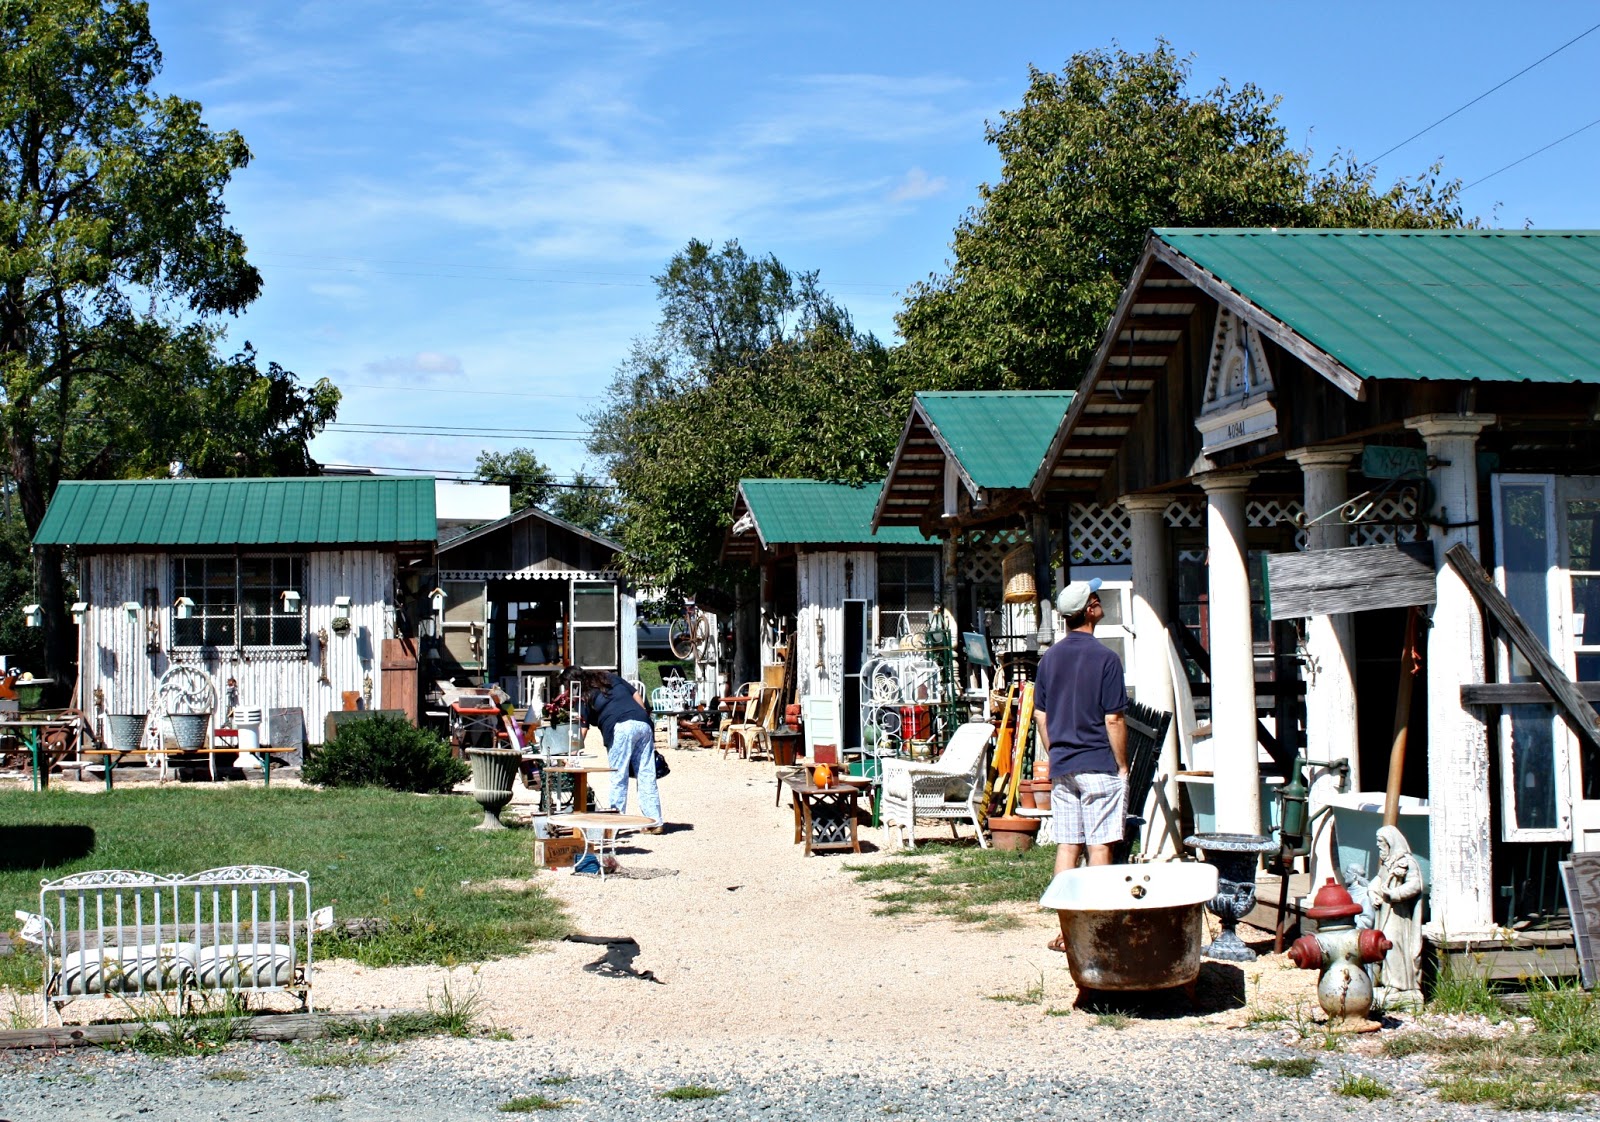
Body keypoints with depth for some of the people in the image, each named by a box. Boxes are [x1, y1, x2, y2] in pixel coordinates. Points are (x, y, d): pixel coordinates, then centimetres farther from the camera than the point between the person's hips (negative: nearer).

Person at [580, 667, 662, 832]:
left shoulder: (586, 697, 12)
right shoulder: (613, 678, 26)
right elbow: (638, 698, 20)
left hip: (620, 728, -5)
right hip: (643, 723, 5)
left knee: (618, 777, 1)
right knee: (647, 775, 5)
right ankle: (654, 822, 5)